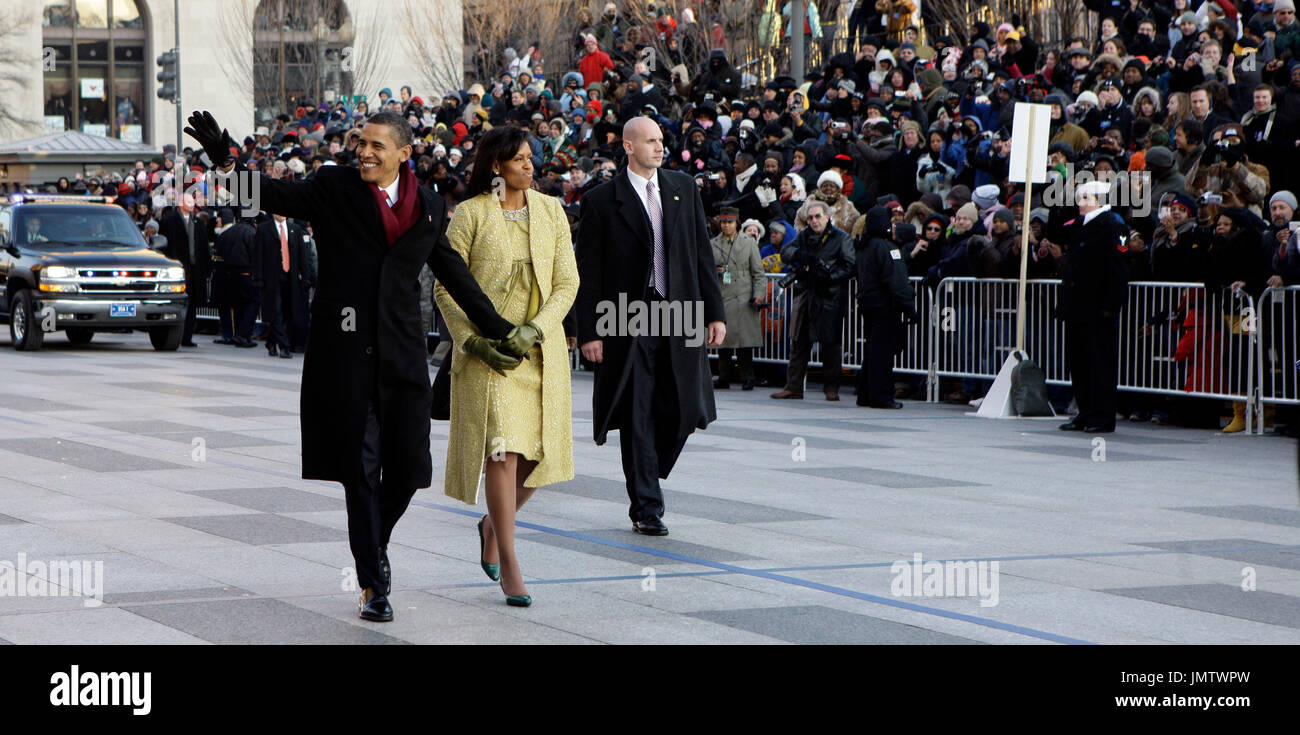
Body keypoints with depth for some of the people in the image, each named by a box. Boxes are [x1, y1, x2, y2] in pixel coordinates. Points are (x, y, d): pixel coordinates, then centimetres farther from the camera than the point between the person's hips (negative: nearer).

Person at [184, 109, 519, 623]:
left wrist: (497, 328, 21)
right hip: (344, 350, -2)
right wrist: (226, 161, -21)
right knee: (360, 467, -1)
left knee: (406, 468, 2)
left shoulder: (428, 208, 9)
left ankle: (373, 546, 31)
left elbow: (453, 273, 18)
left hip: (401, 353, 3)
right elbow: (276, 196, -7)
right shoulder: (334, 188, 2)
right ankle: (373, 583, 6)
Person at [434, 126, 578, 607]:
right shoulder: (470, 214, -2)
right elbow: (446, 286, -1)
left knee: (539, 454, 3)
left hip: (541, 351, 4)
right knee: (502, 448, -13)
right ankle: (508, 564, -5)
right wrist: (478, 339, -11)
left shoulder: (550, 210, 8)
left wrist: (535, 328, -8)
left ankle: (493, 525, 32)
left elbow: (567, 282, 6)